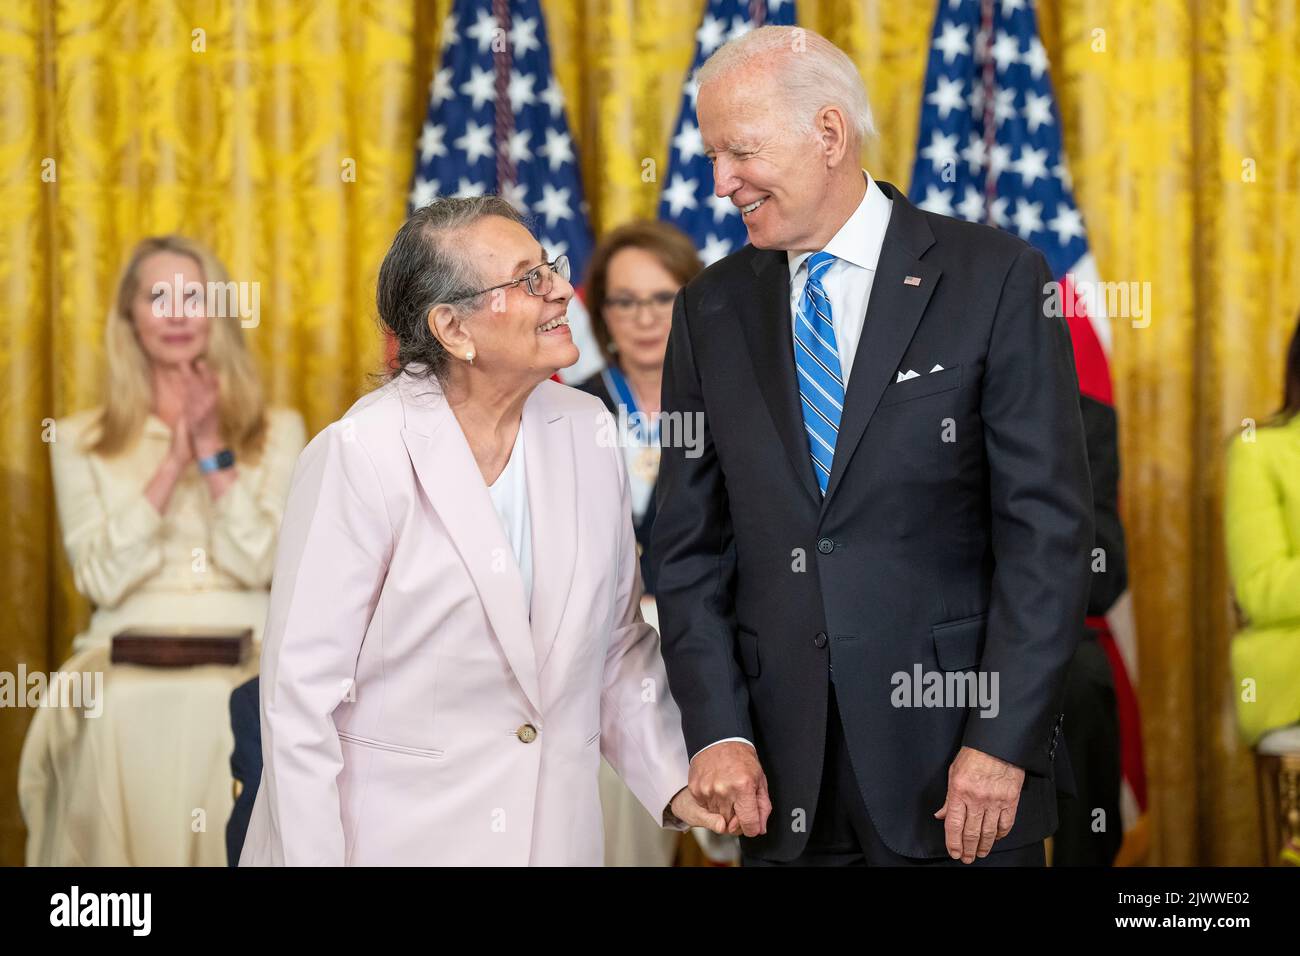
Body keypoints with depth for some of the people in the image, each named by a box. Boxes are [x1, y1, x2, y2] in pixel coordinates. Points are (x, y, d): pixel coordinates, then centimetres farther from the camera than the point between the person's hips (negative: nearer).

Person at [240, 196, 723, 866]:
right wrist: (315, 857, -16)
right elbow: (300, 700, -14)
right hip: (391, 835, -5)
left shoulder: (585, 431, 2)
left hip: (553, 829, 5)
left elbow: (617, 644, 11)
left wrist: (673, 784, -1)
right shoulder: (361, 456, -14)